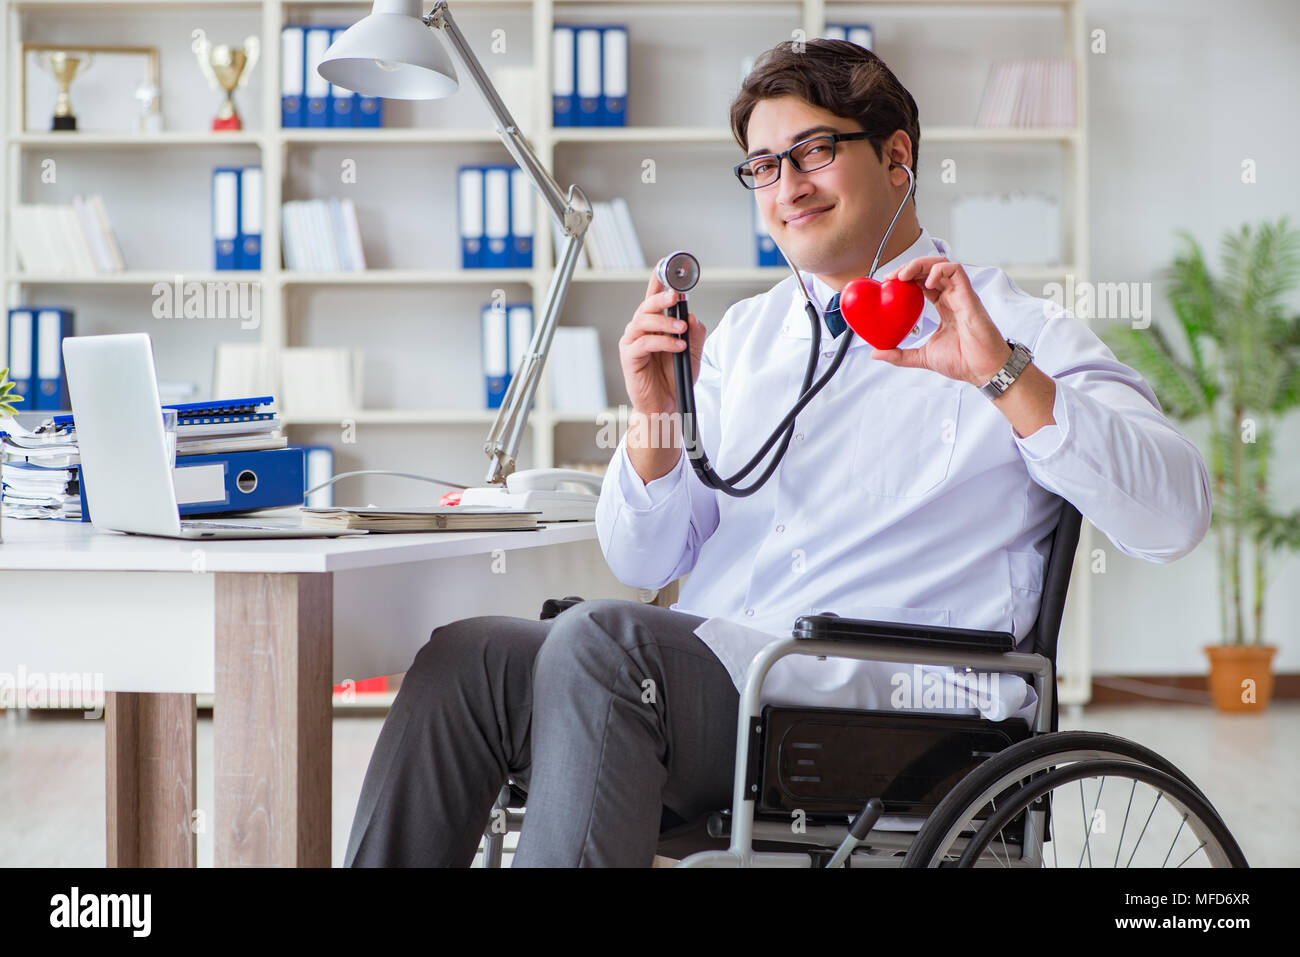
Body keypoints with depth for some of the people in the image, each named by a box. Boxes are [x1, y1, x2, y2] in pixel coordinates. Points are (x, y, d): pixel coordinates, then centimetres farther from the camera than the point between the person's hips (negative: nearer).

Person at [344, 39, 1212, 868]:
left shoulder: (1011, 331, 8)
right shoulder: (743, 336, 24)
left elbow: (1175, 518, -7)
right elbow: (646, 563, 20)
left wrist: (1004, 374, -16)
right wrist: (655, 415, 1)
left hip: (887, 704, -6)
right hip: (703, 671, 6)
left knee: (597, 641, -30)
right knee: (465, 657, -20)